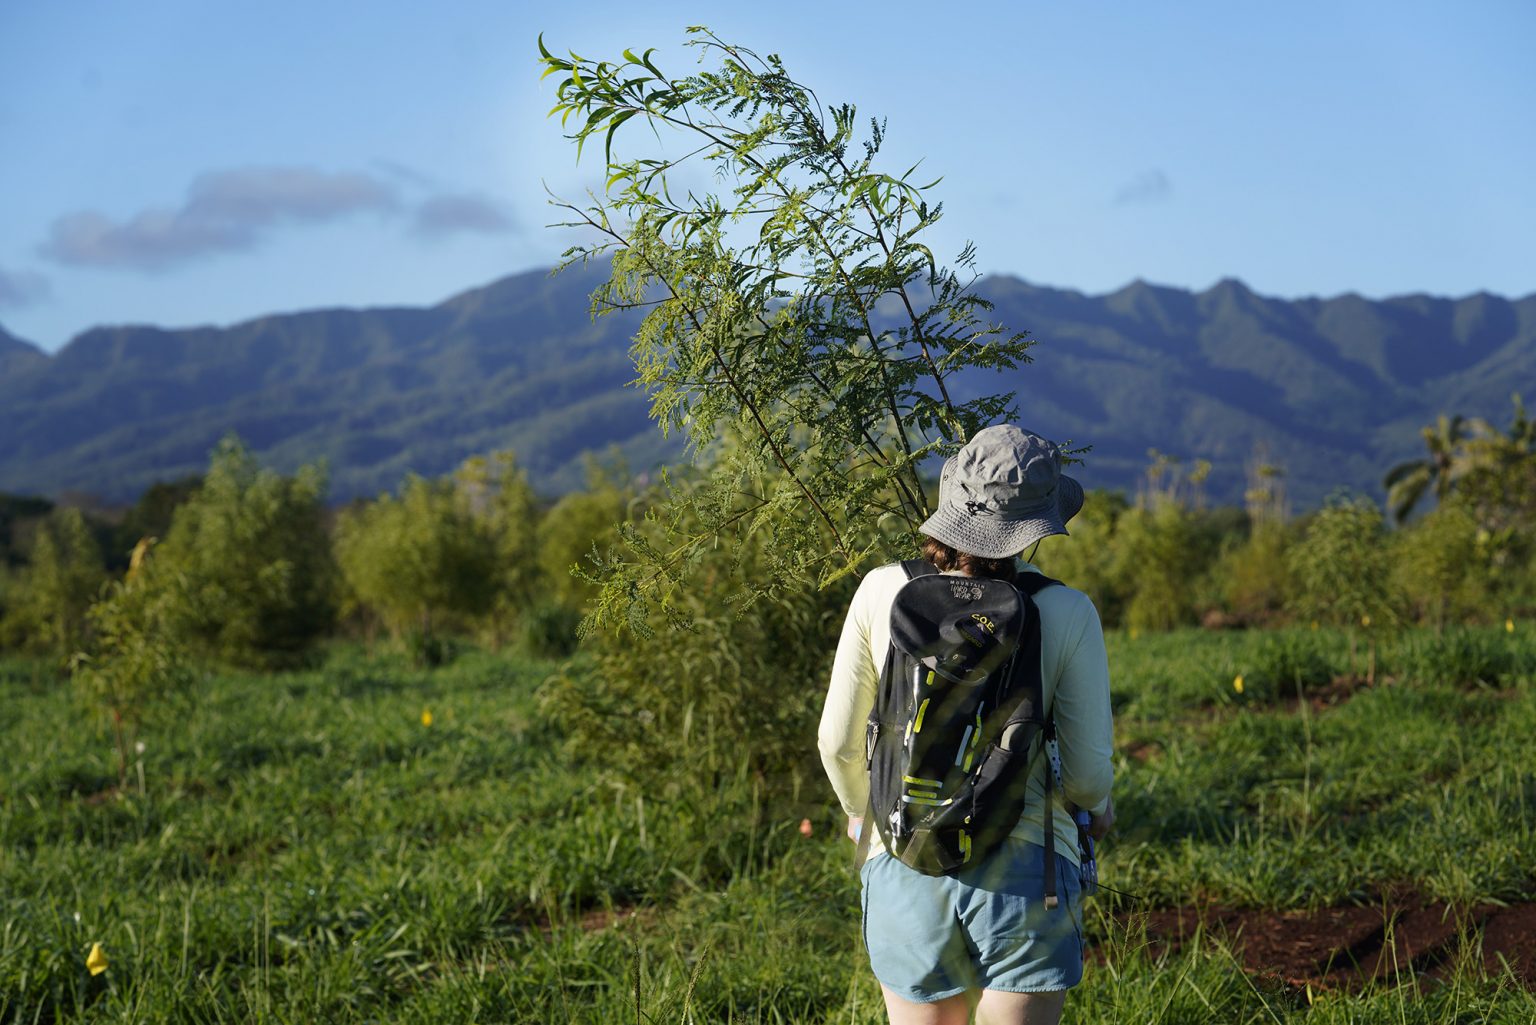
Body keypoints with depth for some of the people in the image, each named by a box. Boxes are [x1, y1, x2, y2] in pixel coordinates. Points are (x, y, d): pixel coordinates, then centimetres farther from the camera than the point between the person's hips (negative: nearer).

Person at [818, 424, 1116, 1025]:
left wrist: (859, 811, 23)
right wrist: (1097, 805, 19)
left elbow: (838, 743, 2)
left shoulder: (883, 592, -5)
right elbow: (1088, 772, -5)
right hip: (1025, 870, -2)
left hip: (906, 866, 2)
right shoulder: (1066, 613, -9)